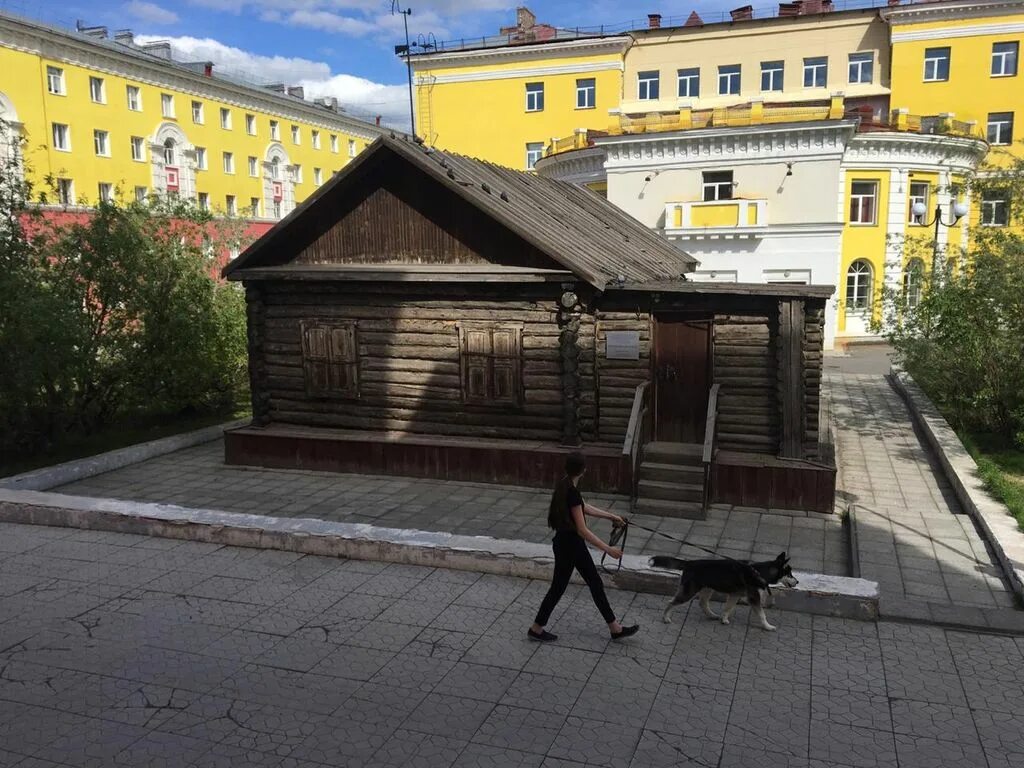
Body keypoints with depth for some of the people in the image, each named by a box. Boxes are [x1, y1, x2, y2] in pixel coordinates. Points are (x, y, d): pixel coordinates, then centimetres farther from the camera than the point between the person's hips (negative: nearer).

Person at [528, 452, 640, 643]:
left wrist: (610, 516, 23)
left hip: (573, 542, 10)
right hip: (567, 544, -10)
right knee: (558, 587, 7)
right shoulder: (571, 492, -28)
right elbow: (582, 530, -26)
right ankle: (536, 629, 24)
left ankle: (615, 628, 22)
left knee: (595, 583, 14)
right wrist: (608, 549, -22)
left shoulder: (566, 485, 1)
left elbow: (584, 507, 18)